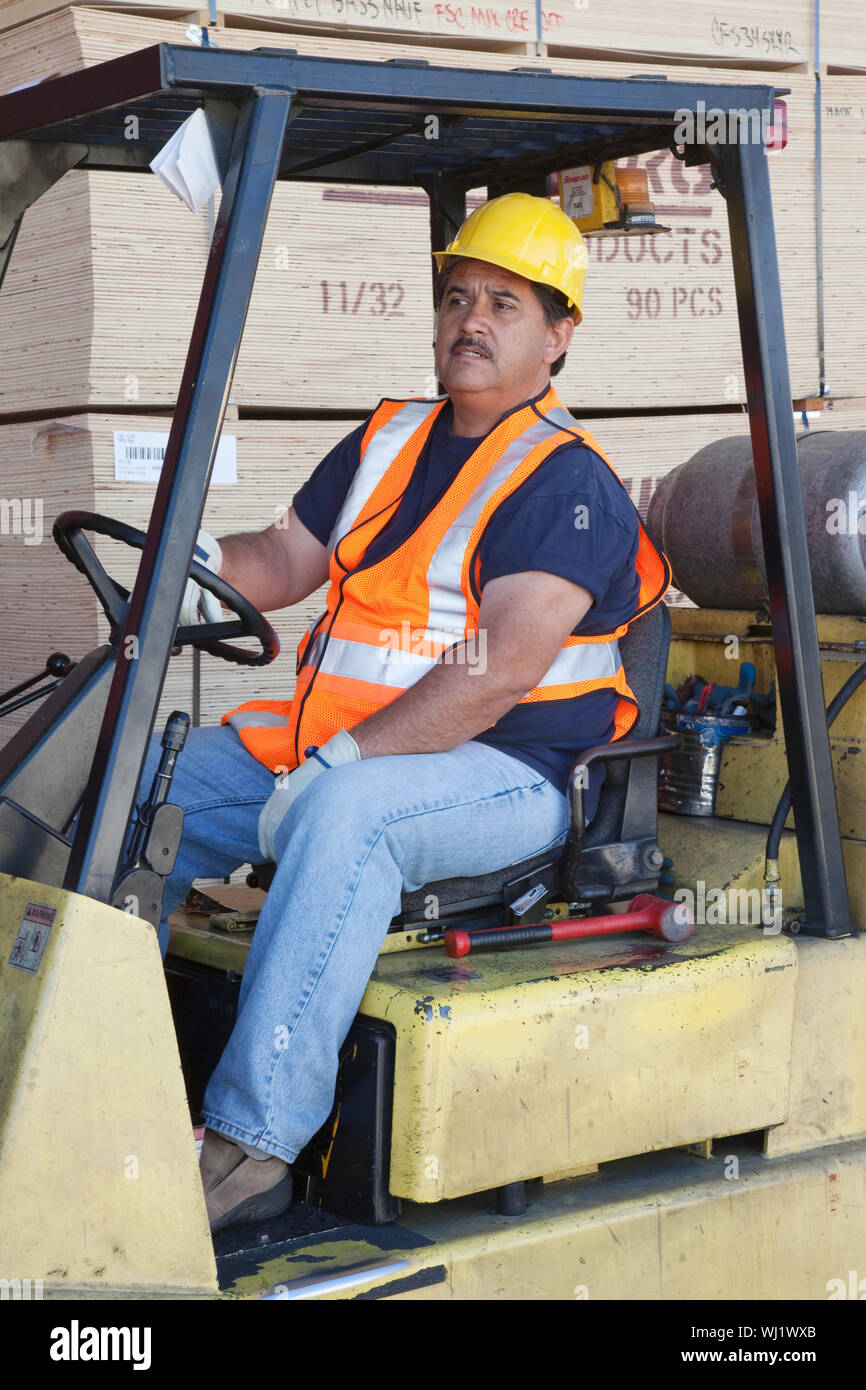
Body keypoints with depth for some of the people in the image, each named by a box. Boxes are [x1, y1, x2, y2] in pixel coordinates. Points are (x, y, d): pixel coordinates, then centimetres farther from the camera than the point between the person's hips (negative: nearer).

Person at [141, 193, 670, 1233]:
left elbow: (498, 673, -21)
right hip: (336, 741, 8)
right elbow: (286, 565, 18)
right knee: (144, 783, -4)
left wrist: (334, 762, -25)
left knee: (344, 815, -37)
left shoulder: (566, 485, -9)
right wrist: (204, 562, -6)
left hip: (505, 778, -8)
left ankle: (250, 1146, -38)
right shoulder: (388, 441, 16)